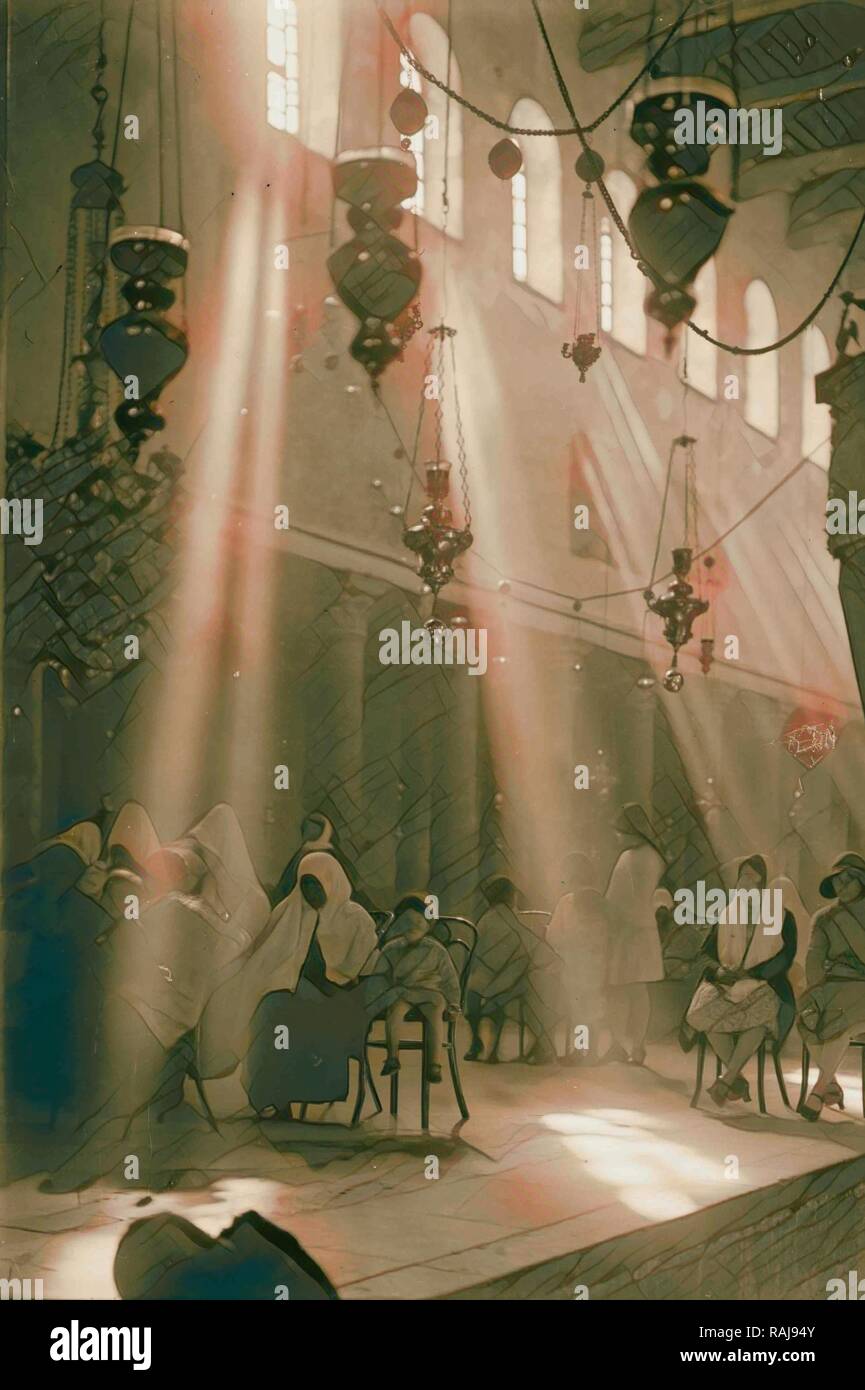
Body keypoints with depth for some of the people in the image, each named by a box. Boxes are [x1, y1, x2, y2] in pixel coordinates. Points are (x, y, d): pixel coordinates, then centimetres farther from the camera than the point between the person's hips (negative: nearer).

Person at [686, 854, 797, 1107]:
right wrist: (719, 969, -12)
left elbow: (786, 957, -4)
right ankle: (737, 1079, -21)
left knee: (762, 1013, -39)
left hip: (765, 985, -3)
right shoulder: (726, 915, 16)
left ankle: (726, 1078, -34)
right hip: (726, 983, 3)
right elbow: (707, 951, 12)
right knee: (705, 1009, -32)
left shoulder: (783, 917, 8)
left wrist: (749, 973, -17)